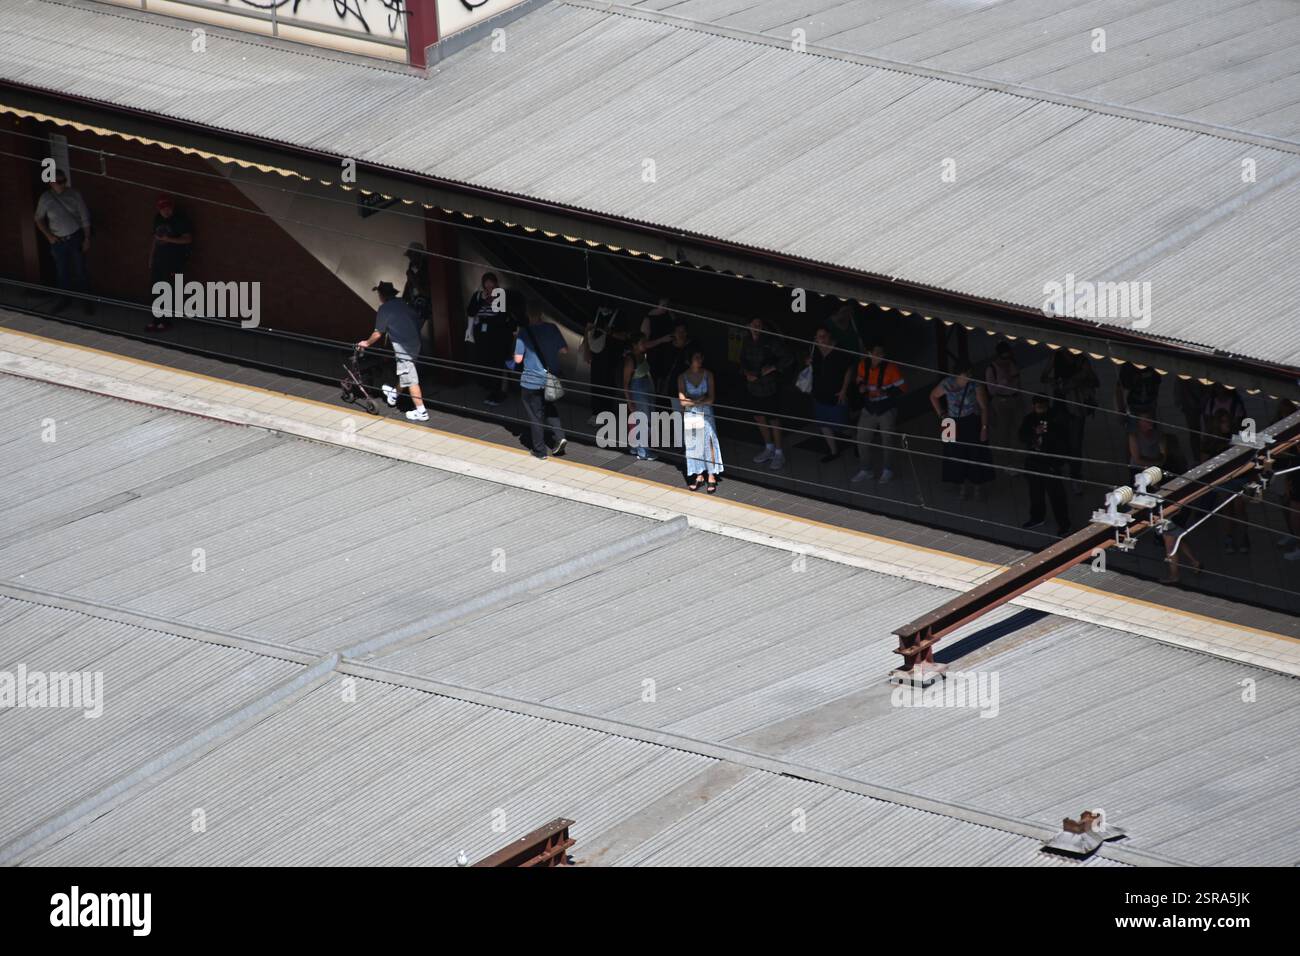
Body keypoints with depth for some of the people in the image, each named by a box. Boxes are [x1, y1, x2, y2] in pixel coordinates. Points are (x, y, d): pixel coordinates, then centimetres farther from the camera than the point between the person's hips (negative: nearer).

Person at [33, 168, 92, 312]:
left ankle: (86, 300, 13)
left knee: (81, 271, 2)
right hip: (58, 241, 1)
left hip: (76, 238, -1)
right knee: (62, 273, 11)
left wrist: (87, 239, -5)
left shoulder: (74, 195, -9)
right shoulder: (45, 199, -7)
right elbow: (39, 219, 7)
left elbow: (85, 218, -3)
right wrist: (48, 236, -3)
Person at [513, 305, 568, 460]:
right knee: (550, 409, 26)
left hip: (531, 381, -4)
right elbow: (565, 351, 0)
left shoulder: (524, 332, -16)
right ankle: (559, 436, 8)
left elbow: (518, 359, -15)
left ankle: (540, 451, 16)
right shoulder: (552, 329, -6)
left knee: (535, 416, 9)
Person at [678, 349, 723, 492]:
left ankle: (711, 477, 4)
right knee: (693, 445, 5)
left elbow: (711, 399, -6)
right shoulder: (683, 377, -2)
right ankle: (698, 475, 16)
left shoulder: (707, 375, -2)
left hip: (705, 414, -1)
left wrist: (692, 401, -12)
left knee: (708, 444, -1)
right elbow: (682, 401, -6)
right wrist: (701, 400, -11)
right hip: (690, 415, 1)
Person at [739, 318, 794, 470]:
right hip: (753, 385, 6)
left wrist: (773, 368, -17)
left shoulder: (771, 342, -18)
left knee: (773, 419, 0)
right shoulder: (747, 342, 0)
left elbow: (788, 359, -15)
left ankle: (779, 454, 10)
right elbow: (743, 360, 14)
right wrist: (746, 372, -4)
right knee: (759, 418, 16)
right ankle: (769, 448, 35)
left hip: (770, 387, -6)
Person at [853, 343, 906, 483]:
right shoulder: (863, 365, -6)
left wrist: (886, 393, -26)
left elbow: (902, 387, -14)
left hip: (887, 411, -4)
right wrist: (861, 387, -10)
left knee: (887, 441, 8)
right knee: (862, 440, 7)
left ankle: (886, 470, 28)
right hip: (869, 410, 4)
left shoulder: (890, 367, -18)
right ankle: (866, 470, 25)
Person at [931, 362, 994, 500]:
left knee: (976, 455, 2)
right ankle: (966, 485, 29)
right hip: (954, 425, 2)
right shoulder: (947, 384, -11)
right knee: (958, 456, 9)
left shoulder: (976, 385, -17)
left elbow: (984, 407, -13)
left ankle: (978, 486, 21)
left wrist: (984, 428, -16)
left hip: (973, 424, -2)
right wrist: (941, 414, 3)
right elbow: (933, 396, 8)